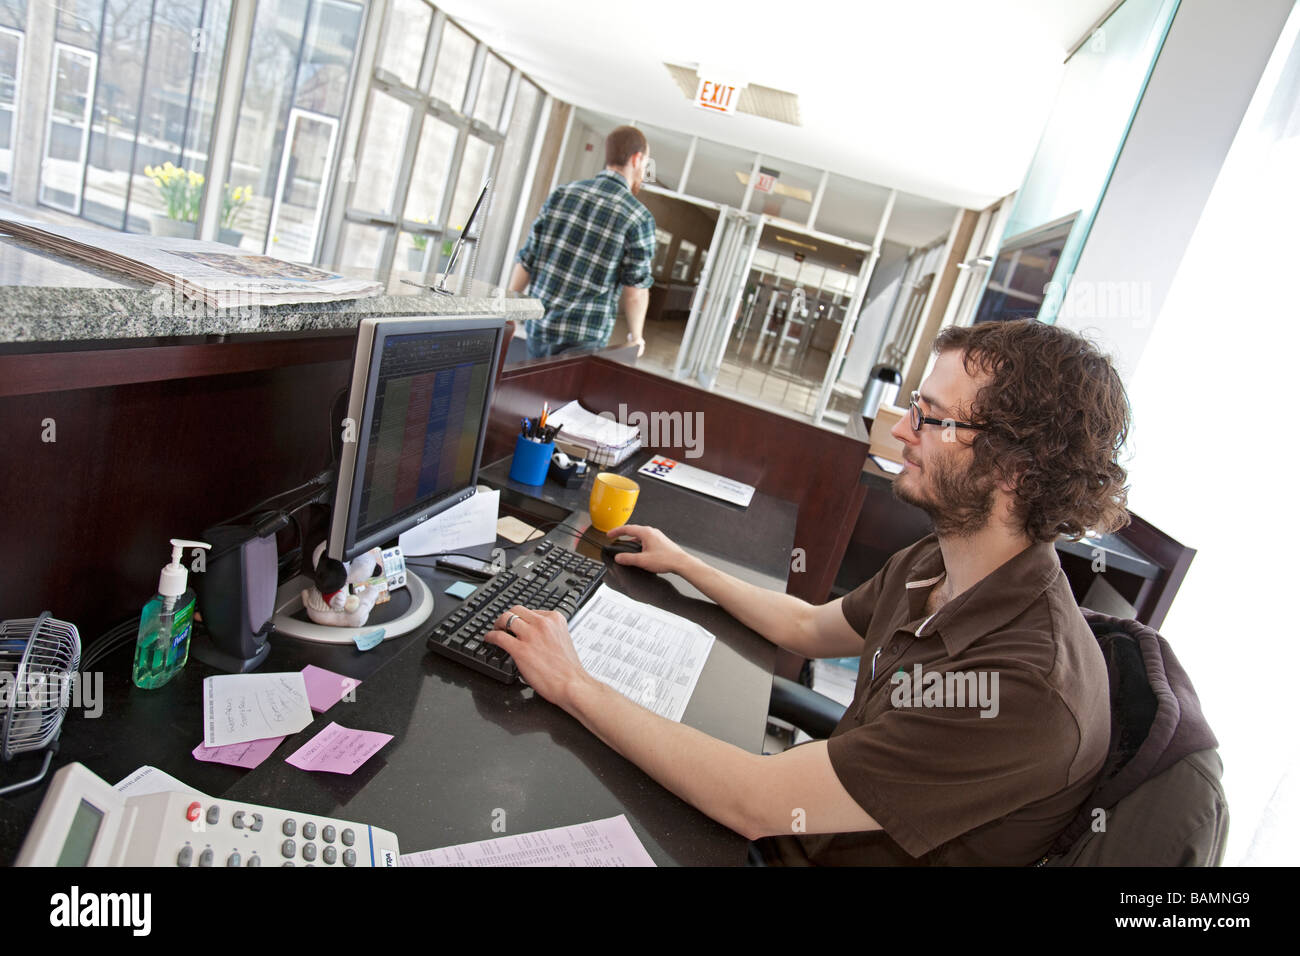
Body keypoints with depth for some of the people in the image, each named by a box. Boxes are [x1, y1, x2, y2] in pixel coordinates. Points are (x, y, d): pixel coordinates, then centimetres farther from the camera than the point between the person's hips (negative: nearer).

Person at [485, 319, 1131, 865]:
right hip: (807, 814, 7)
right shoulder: (934, 562, -6)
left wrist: (572, 685, -27)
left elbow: (755, 803, -34)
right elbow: (810, 628, 12)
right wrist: (681, 563, 18)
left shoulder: (1028, 690, -35)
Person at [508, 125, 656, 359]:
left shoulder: (561, 194, 5)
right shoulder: (639, 217, -8)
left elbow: (526, 260, 5)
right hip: (583, 339, -5)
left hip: (537, 325, 5)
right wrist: (636, 337, 9)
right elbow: (635, 289, -7)